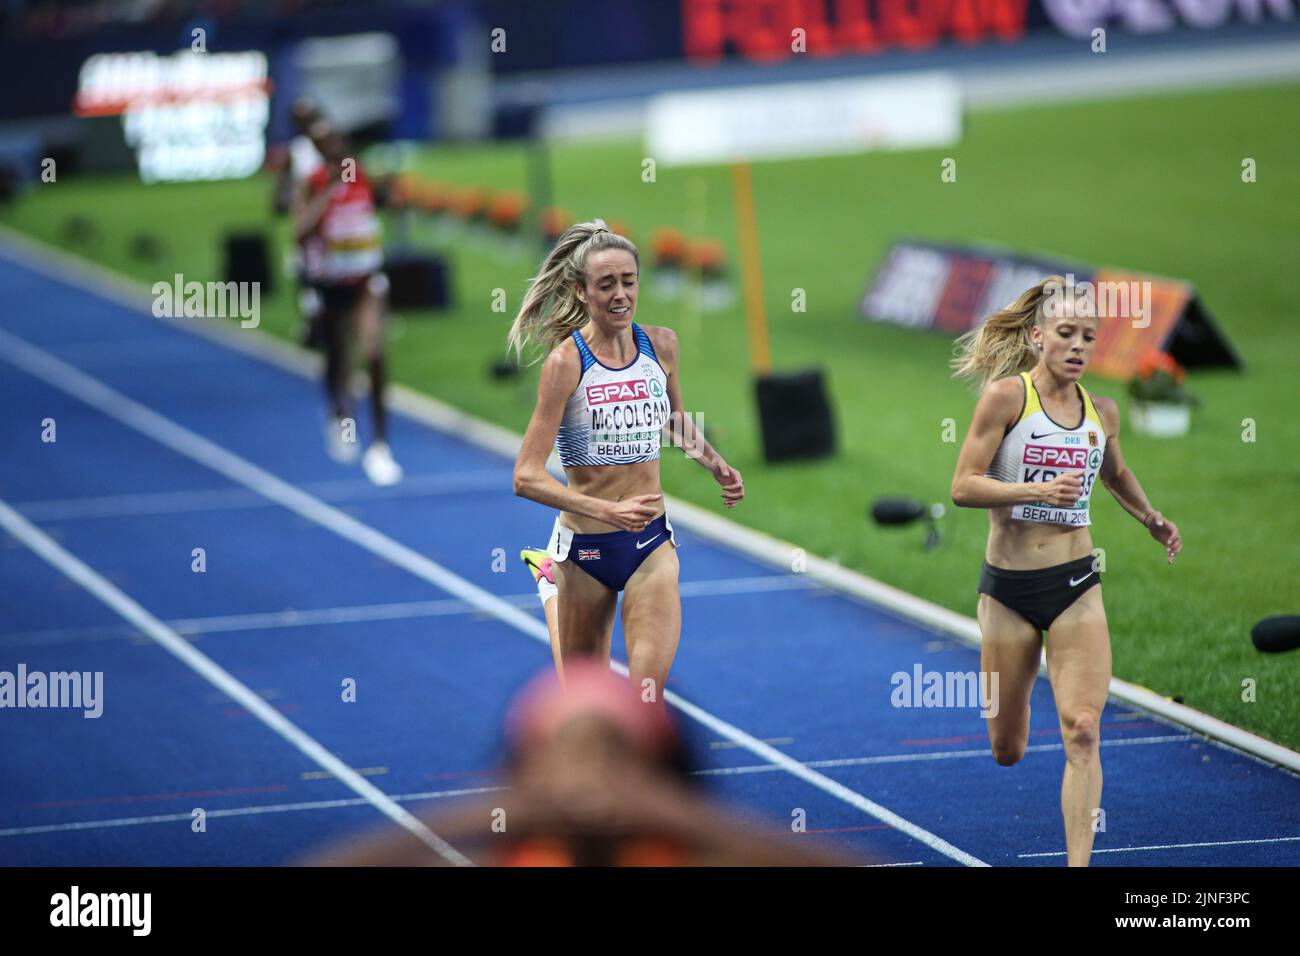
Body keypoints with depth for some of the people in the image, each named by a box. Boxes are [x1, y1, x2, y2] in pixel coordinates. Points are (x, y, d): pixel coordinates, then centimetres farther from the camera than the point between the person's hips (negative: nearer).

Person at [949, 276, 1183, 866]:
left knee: (1082, 732, -16)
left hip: (1075, 587, 2)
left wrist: (1151, 519, 12)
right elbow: (962, 487, -15)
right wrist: (1038, 490, -26)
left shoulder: (1102, 412, 4)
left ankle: (1078, 867, -17)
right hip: (1007, 590, -2)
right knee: (1007, 751, 11)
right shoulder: (1007, 395, -10)